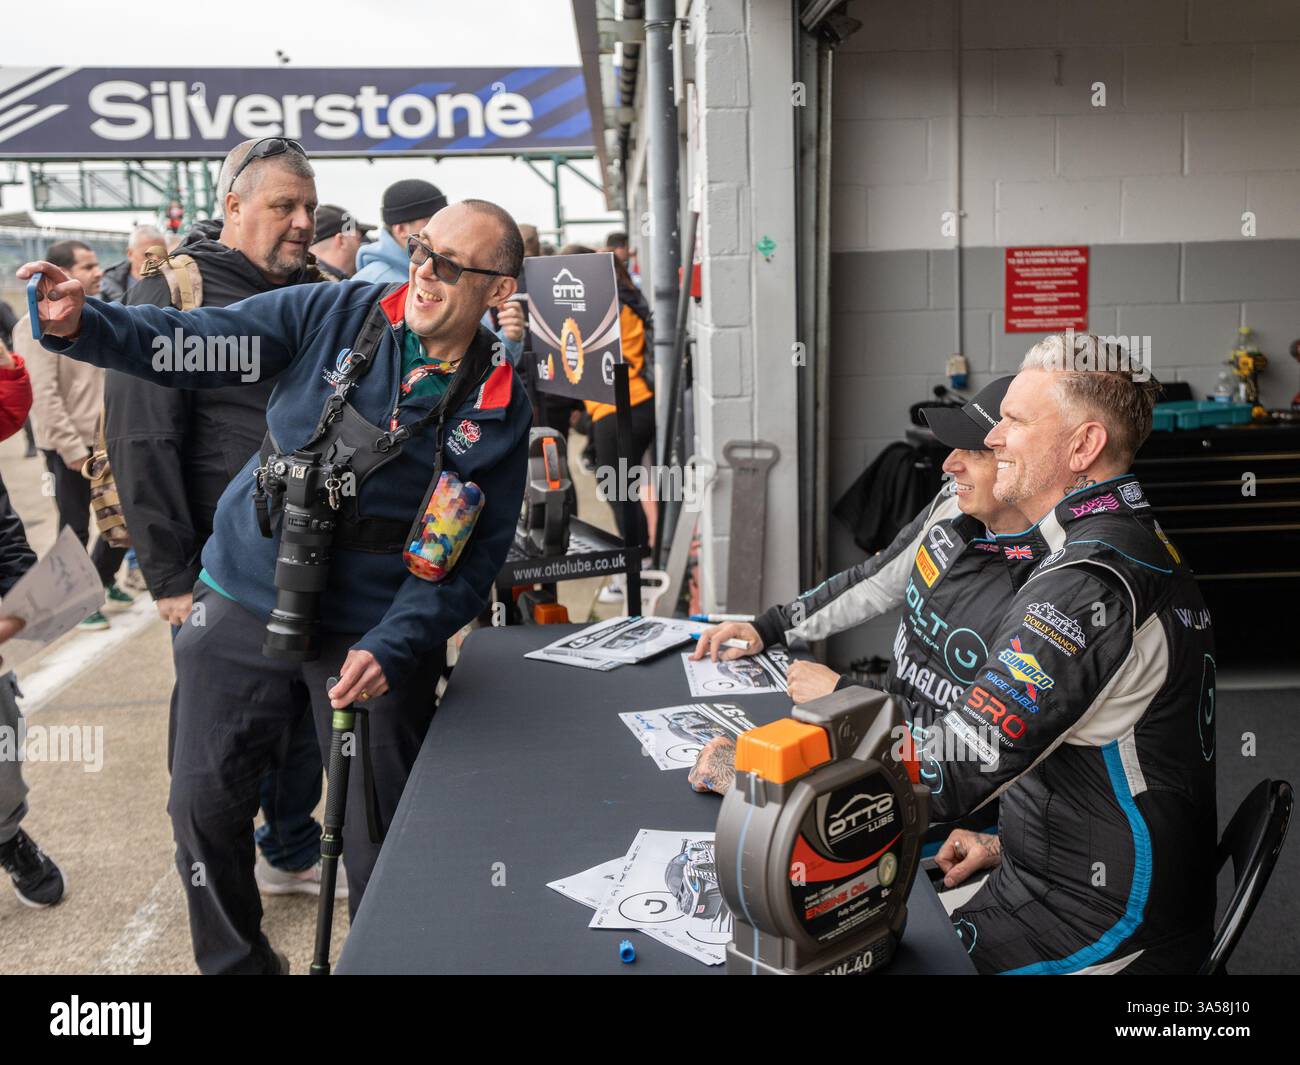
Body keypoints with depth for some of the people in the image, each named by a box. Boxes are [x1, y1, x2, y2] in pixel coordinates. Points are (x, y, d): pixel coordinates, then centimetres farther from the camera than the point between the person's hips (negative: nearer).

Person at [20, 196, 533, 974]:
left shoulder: (501, 408, -7)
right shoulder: (332, 314, -4)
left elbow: (477, 557, -8)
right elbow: (197, 343, -6)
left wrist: (392, 648, -18)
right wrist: (82, 325, -24)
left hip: (374, 634, -2)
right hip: (243, 609, 2)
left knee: (380, 834, 7)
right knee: (204, 804, 12)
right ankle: (237, 962, 38)